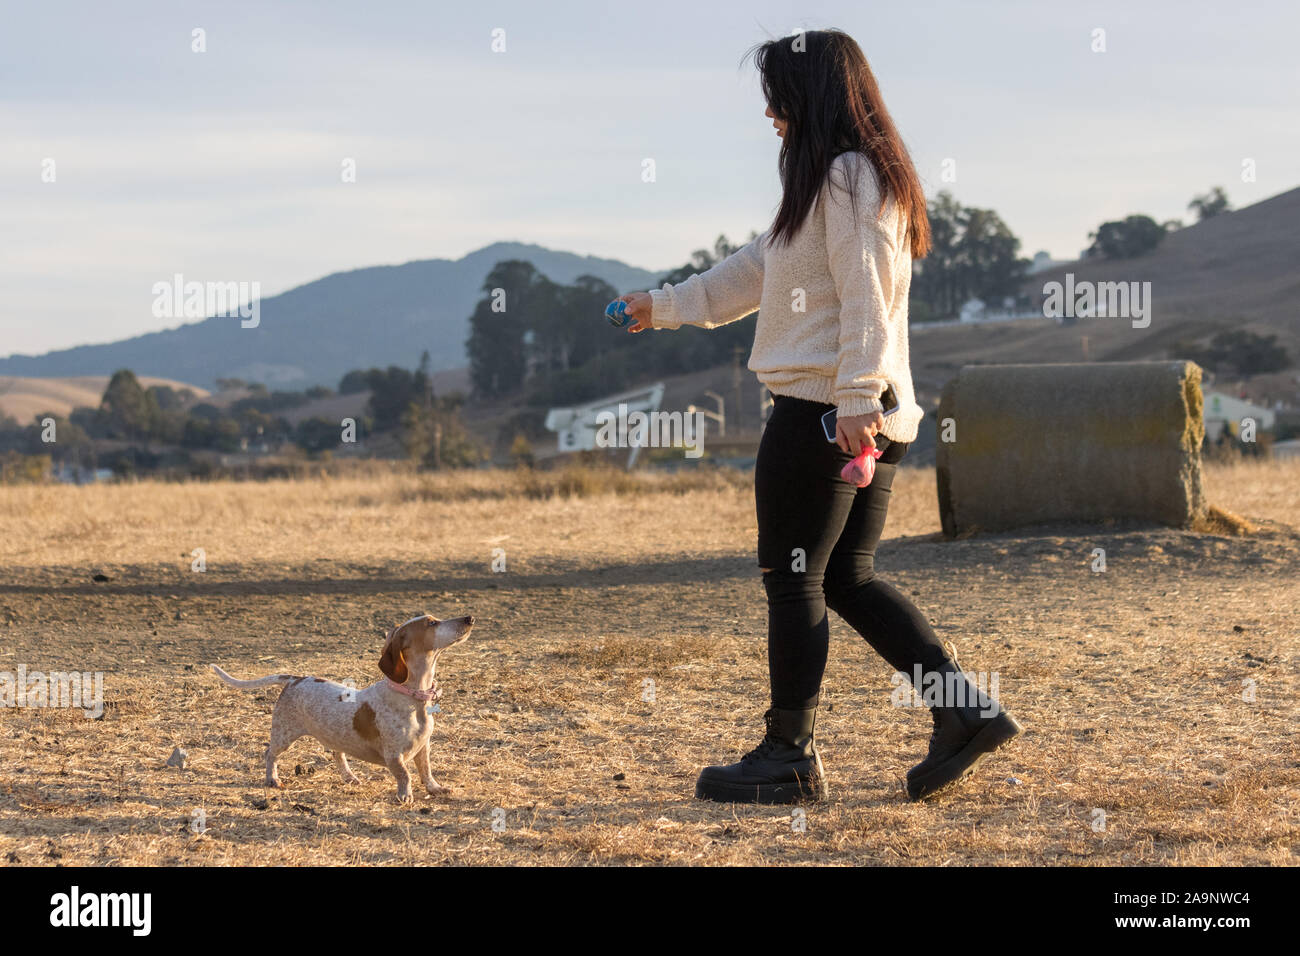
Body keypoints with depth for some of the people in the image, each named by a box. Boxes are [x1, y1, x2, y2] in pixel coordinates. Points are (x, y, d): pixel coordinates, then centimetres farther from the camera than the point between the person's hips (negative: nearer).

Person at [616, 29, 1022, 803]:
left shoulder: (845, 175, -11)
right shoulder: (858, 177, 21)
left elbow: (865, 297, -20)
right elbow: (758, 270, 29)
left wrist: (854, 399, -25)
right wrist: (665, 306, 33)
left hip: (825, 413, -10)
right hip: (871, 420, 10)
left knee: (794, 579, -1)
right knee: (848, 579, 11)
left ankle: (790, 758, 5)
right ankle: (966, 711, 3)